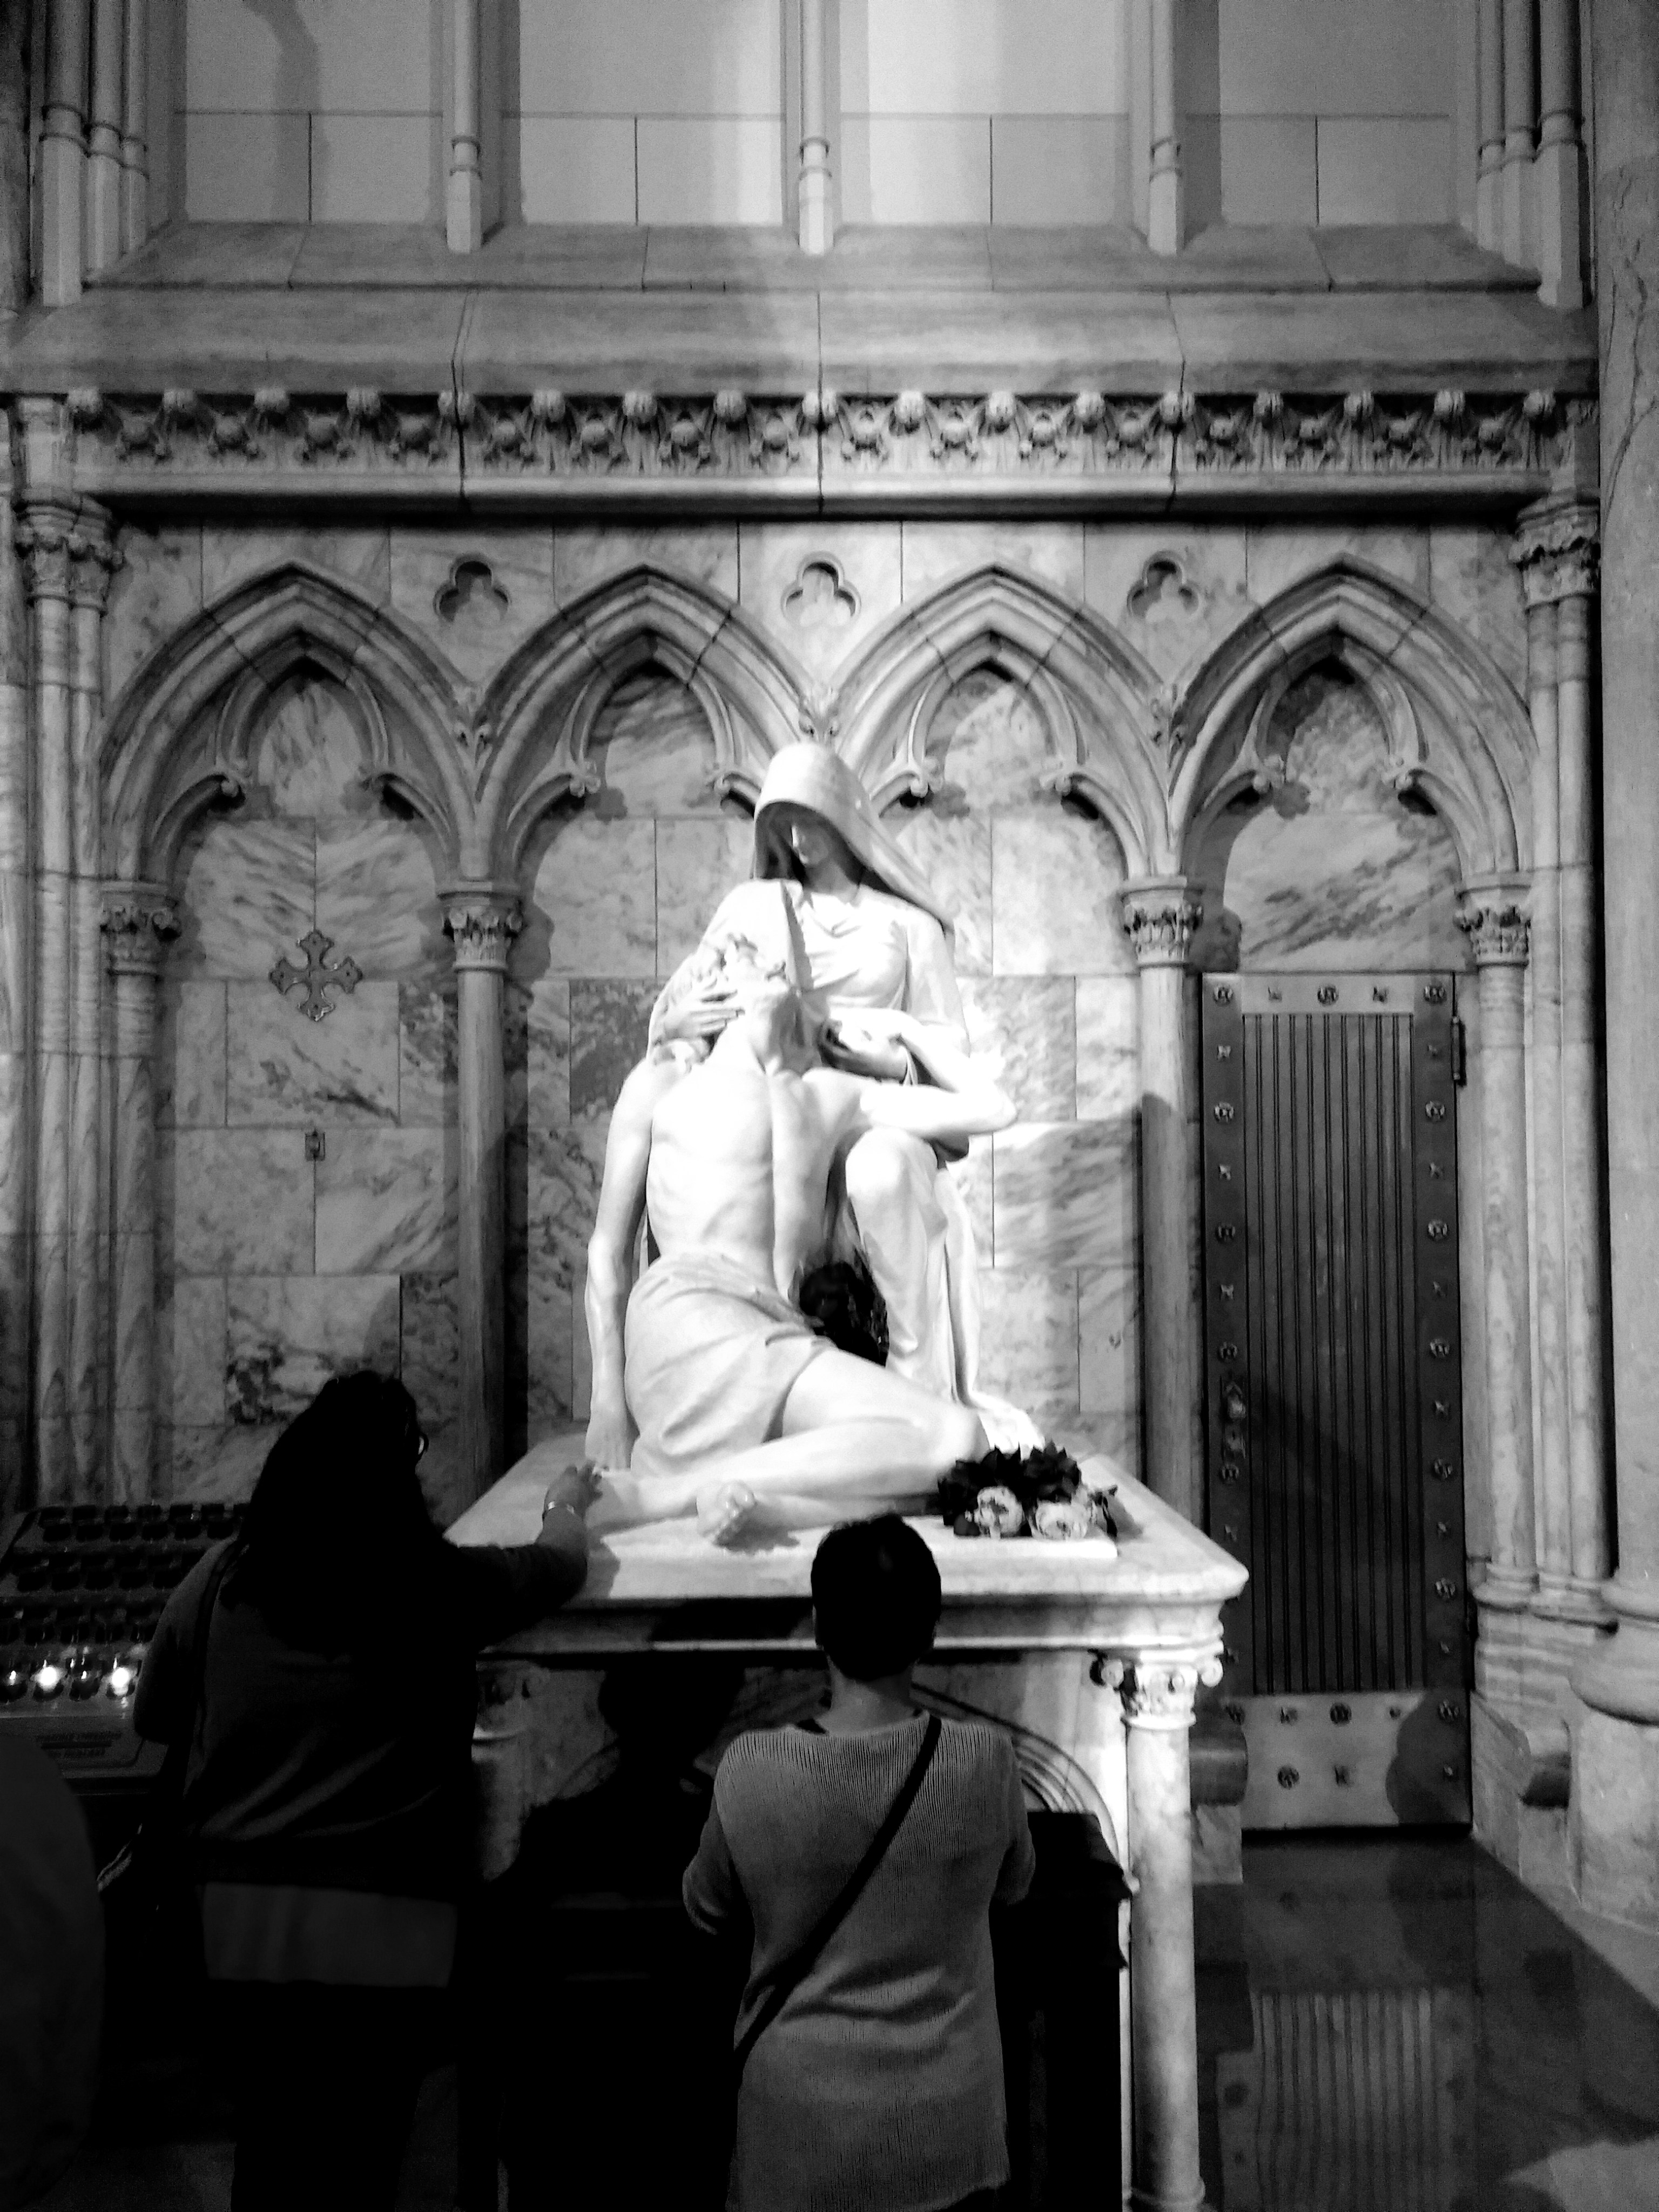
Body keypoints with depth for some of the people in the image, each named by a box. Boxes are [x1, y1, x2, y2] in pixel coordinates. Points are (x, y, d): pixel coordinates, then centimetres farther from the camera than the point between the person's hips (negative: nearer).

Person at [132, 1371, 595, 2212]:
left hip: (242, 1920, 3)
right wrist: (565, 1506, 35)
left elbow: (152, 1718, 14)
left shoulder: (220, 1578, -2)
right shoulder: (441, 1585, -7)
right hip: (388, 1925, -3)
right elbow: (566, 1562, 13)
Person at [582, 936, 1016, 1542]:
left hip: (782, 1333, 4)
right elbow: (609, 1247, 12)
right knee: (955, 1438, -25)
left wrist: (901, 1024, 34)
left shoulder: (832, 1095, 25)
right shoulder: (662, 1083, 17)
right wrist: (607, 1395, 0)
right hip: (688, 1316, -4)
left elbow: (991, 1110, 27)